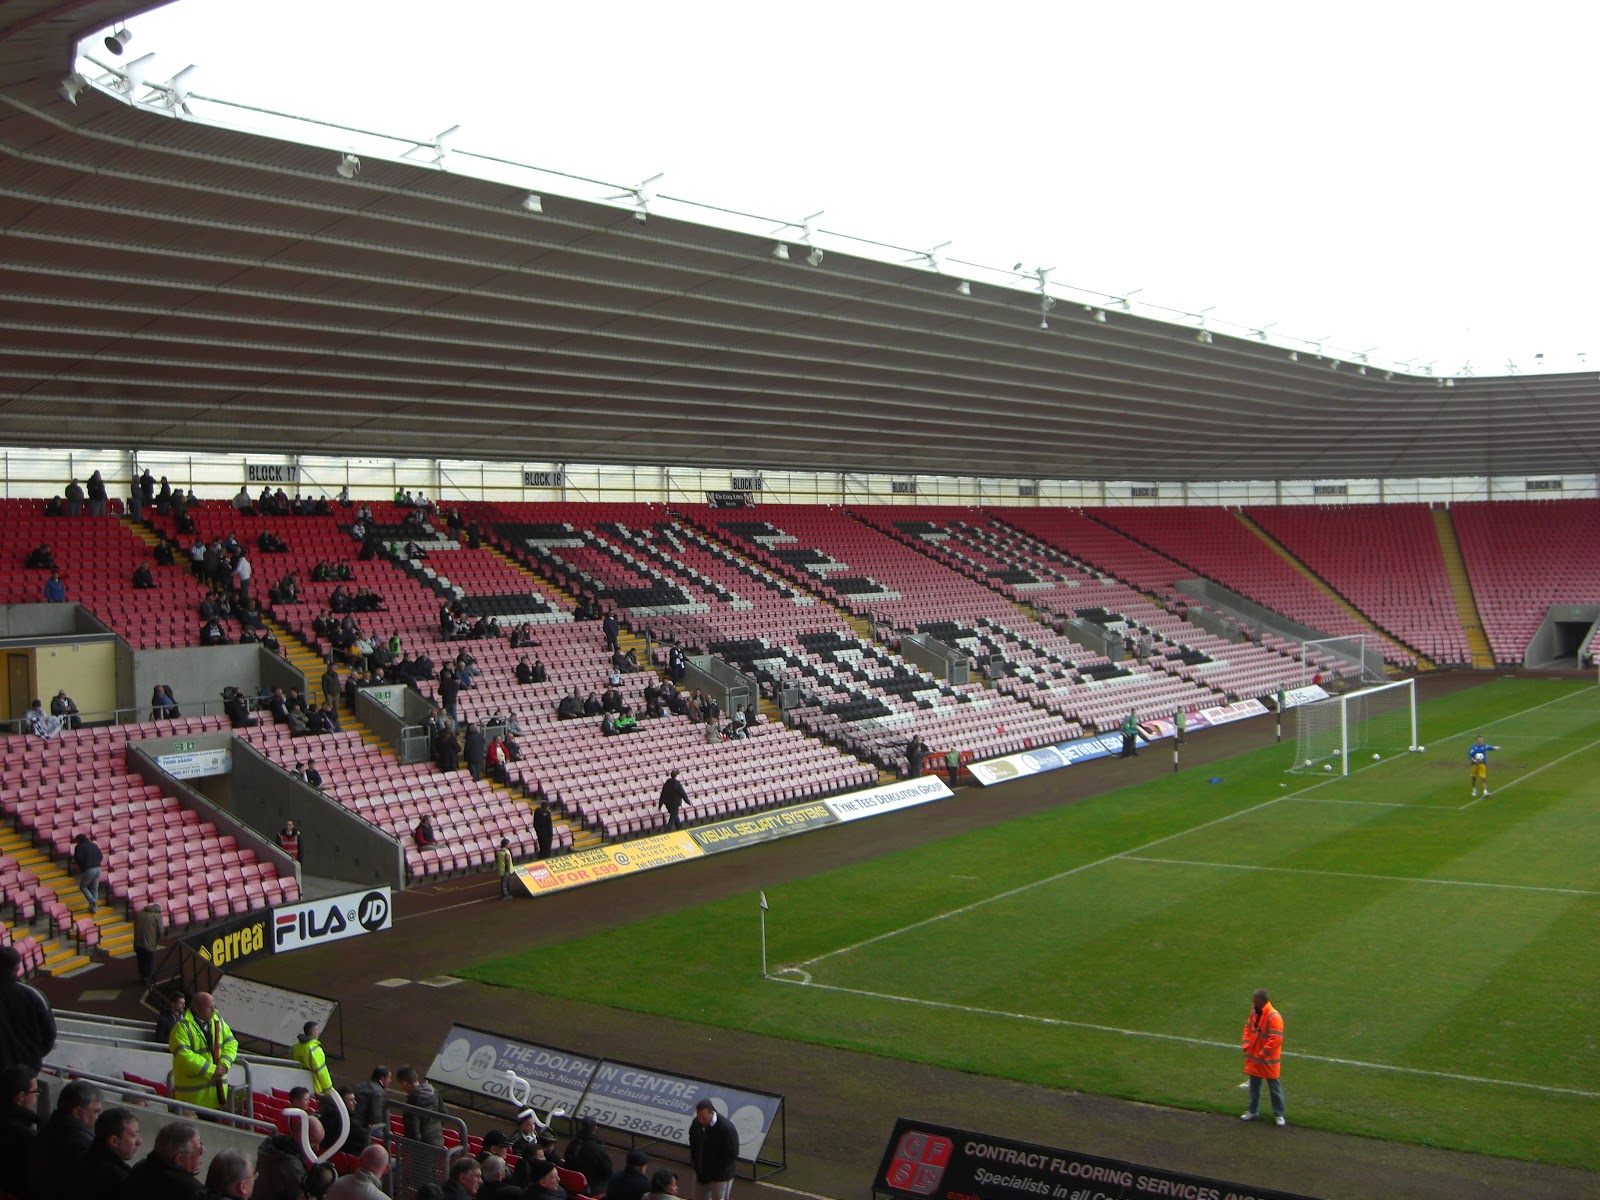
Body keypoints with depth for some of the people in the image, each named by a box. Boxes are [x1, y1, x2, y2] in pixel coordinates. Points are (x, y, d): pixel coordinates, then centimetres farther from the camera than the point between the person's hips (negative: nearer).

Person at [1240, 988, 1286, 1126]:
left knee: (1274, 1086, 6)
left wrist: (1262, 1054, -21)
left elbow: (1276, 1040, -25)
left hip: (1268, 1060, -7)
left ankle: (1278, 1115, 16)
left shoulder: (1274, 1017, -24)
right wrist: (1246, 1045, 1)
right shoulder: (1254, 1012, 2)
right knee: (1254, 1085, 17)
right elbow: (1248, 1028, 14)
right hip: (1253, 1057, 7)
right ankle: (1252, 1111, 30)